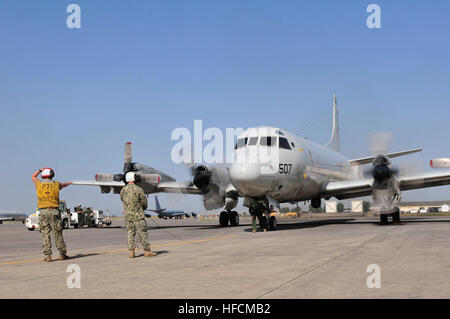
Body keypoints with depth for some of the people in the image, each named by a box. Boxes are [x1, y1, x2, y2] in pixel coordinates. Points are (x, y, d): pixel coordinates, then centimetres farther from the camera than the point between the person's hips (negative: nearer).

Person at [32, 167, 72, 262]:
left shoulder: (39, 184, 4)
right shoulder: (56, 184, 4)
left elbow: (33, 176, 26)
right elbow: (64, 185, 28)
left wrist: (40, 170, 40)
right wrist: (69, 183, 50)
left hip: (43, 212, 0)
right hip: (54, 211, 0)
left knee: (45, 234, 0)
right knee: (58, 234, 6)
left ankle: (48, 255, -7)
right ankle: (62, 253, 12)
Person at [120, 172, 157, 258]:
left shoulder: (123, 191, 1)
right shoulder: (138, 189, -9)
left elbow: (124, 201, 13)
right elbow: (144, 202, -2)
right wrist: (142, 208, 18)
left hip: (127, 215, 4)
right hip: (138, 215, -4)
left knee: (130, 233, 9)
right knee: (142, 233, 2)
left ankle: (131, 252, 5)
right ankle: (147, 251, 5)